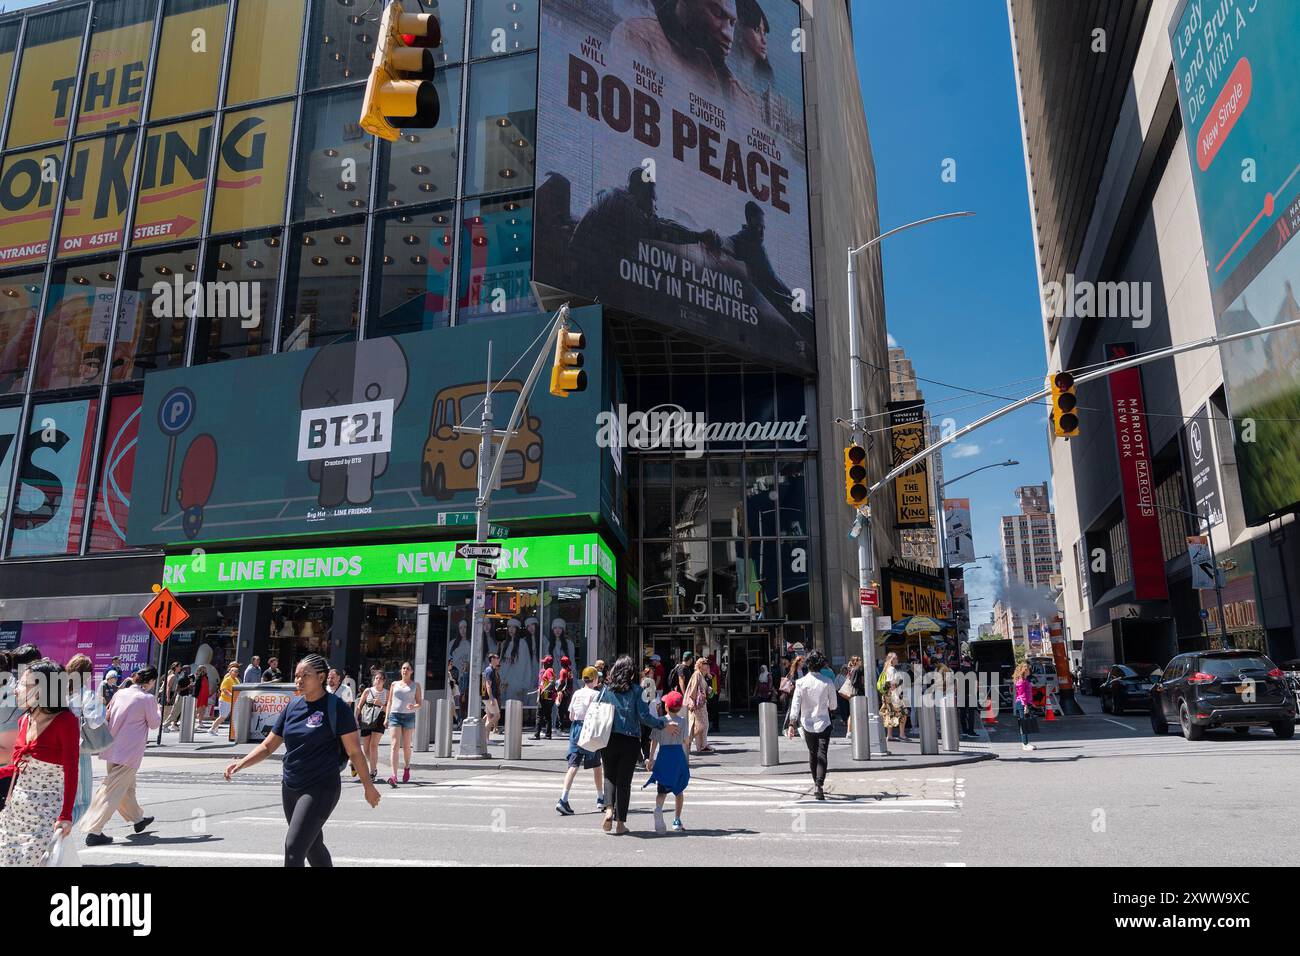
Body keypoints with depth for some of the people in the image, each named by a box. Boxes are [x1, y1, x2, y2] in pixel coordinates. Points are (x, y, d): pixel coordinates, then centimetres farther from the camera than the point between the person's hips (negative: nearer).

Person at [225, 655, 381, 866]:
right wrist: (242, 763, -5)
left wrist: (368, 786, -5)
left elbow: (354, 752, -8)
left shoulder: (335, 708, -11)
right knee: (312, 845, 18)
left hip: (321, 789, -7)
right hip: (289, 788, 7)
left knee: (294, 847, -13)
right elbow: (268, 746, 11)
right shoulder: (292, 706, 6)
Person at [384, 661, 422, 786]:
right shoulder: (394, 684, 13)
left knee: (406, 746, 8)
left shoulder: (416, 685, 8)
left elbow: (419, 703, 5)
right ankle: (394, 775, -22)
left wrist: (413, 707, -17)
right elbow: (390, 701, 17)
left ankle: (406, 768, 35)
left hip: (409, 716, 0)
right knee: (394, 745, -13)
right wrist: (386, 717, 10)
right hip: (394, 715, 0)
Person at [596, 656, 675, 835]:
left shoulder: (607, 689, 1)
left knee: (609, 777, 16)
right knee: (624, 780, 9)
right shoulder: (636, 690, -4)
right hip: (630, 741, -1)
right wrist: (665, 724, 3)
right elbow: (644, 716, -8)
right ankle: (620, 822, 11)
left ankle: (609, 809, -7)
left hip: (609, 739, 1)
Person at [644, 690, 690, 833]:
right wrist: (687, 759, 16)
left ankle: (658, 808, -27)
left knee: (661, 789, 3)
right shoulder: (683, 721, -2)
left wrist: (651, 760, 0)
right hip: (678, 755, 1)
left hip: (663, 756, -1)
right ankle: (677, 821, 16)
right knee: (678, 790, 14)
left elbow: (655, 742, -5)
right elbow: (685, 741, 2)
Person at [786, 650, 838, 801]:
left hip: (807, 723, 2)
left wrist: (791, 724, -11)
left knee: (812, 755, 17)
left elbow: (795, 704, -12)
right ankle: (819, 784, -23)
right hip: (823, 723, -2)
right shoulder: (828, 682, -6)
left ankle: (817, 784, 27)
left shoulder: (801, 682, -7)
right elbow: (833, 705, 3)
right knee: (822, 755, -6)